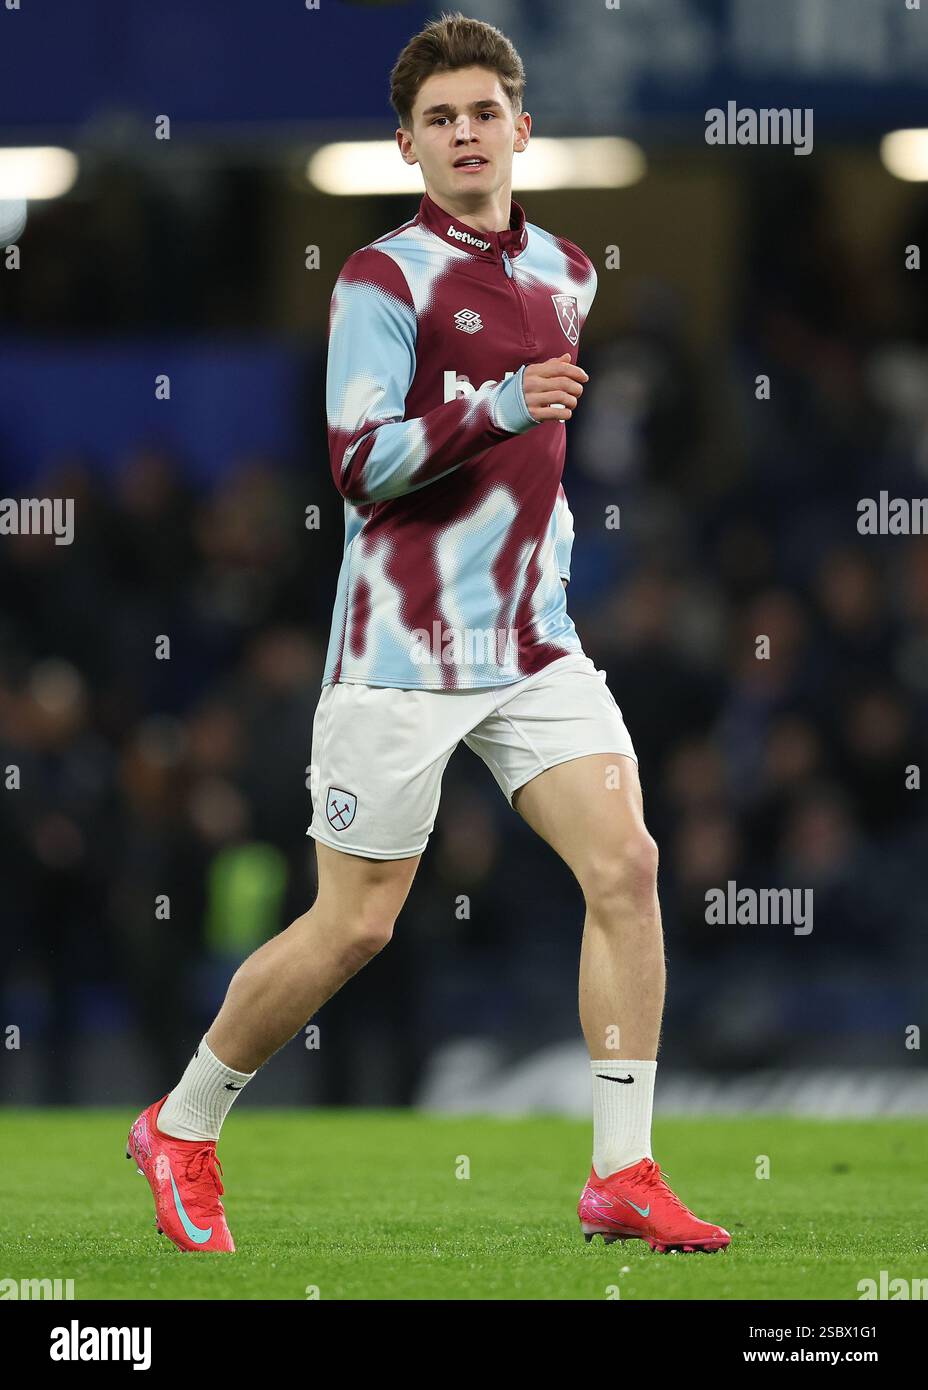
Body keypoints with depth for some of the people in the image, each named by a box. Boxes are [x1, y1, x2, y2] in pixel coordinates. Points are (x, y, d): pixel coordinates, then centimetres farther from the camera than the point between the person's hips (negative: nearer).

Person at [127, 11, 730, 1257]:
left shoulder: (566, 273, 12)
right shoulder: (385, 278, -9)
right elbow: (359, 465, -18)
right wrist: (500, 408, -27)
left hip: (535, 646, 6)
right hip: (402, 652, -6)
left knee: (625, 865, -11)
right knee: (355, 927, -1)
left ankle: (623, 1177, -6)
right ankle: (182, 1128, 20)